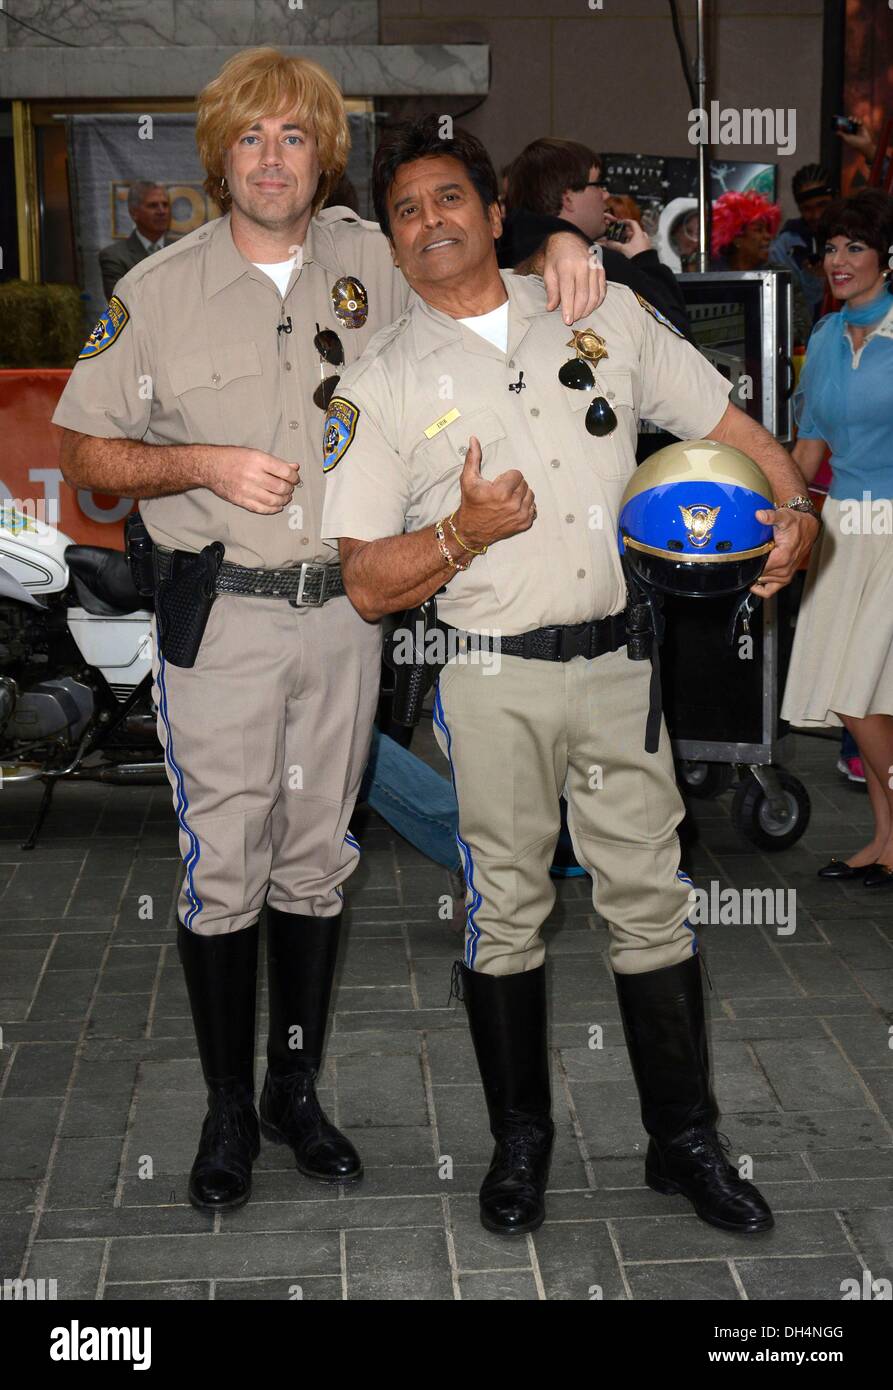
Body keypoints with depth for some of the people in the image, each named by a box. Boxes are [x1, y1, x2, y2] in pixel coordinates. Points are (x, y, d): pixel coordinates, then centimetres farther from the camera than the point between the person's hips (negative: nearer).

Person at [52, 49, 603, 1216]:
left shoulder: (375, 261, 3)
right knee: (223, 867, 0)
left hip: (344, 609, 3)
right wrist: (208, 466, -15)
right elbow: (85, 451, 1)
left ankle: (296, 1089, 28)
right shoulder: (160, 290, -3)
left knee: (317, 858, 12)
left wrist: (556, 250, -7)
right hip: (220, 616, -3)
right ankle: (228, 1109, 18)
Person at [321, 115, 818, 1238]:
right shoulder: (379, 383, 1)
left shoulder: (607, 315, 8)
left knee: (652, 901, 7)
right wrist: (465, 533, -19)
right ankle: (520, 1140, 25)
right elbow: (367, 585, -2)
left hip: (619, 659, 2)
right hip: (493, 677, -1)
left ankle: (685, 1141, 21)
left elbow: (723, 422, 14)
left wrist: (793, 504, -3)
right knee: (505, 911, 7)